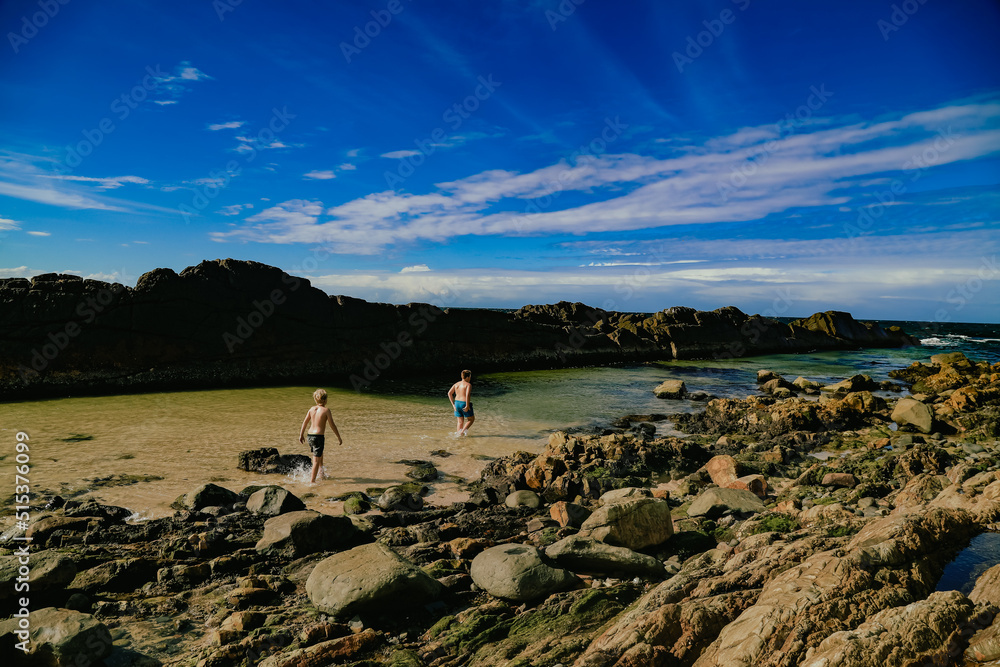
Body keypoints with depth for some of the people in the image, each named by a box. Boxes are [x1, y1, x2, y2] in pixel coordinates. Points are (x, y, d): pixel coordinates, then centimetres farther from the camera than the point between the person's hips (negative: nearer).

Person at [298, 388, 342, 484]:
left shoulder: (312, 409, 6)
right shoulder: (326, 410, -10)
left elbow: (305, 422, 13)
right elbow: (332, 425, -9)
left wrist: (301, 435, 25)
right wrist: (339, 437, -1)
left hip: (310, 435, 7)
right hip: (319, 436, -6)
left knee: (319, 454, 30)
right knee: (316, 459, 0)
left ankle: (321, 469, 37)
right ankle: (312, 480, 2)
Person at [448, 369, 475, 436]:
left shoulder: (456, 384, 9)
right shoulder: (468, 385, -11)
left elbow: (449, 393, 3)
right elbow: (467, 395, -26)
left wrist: (453, 404, 5)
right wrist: (467, 406, -21)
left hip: (457, 403, 6)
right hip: (465, 404, -6)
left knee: (460, 421, 15)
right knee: (471, 419, 12)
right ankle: (462, 431, -2)